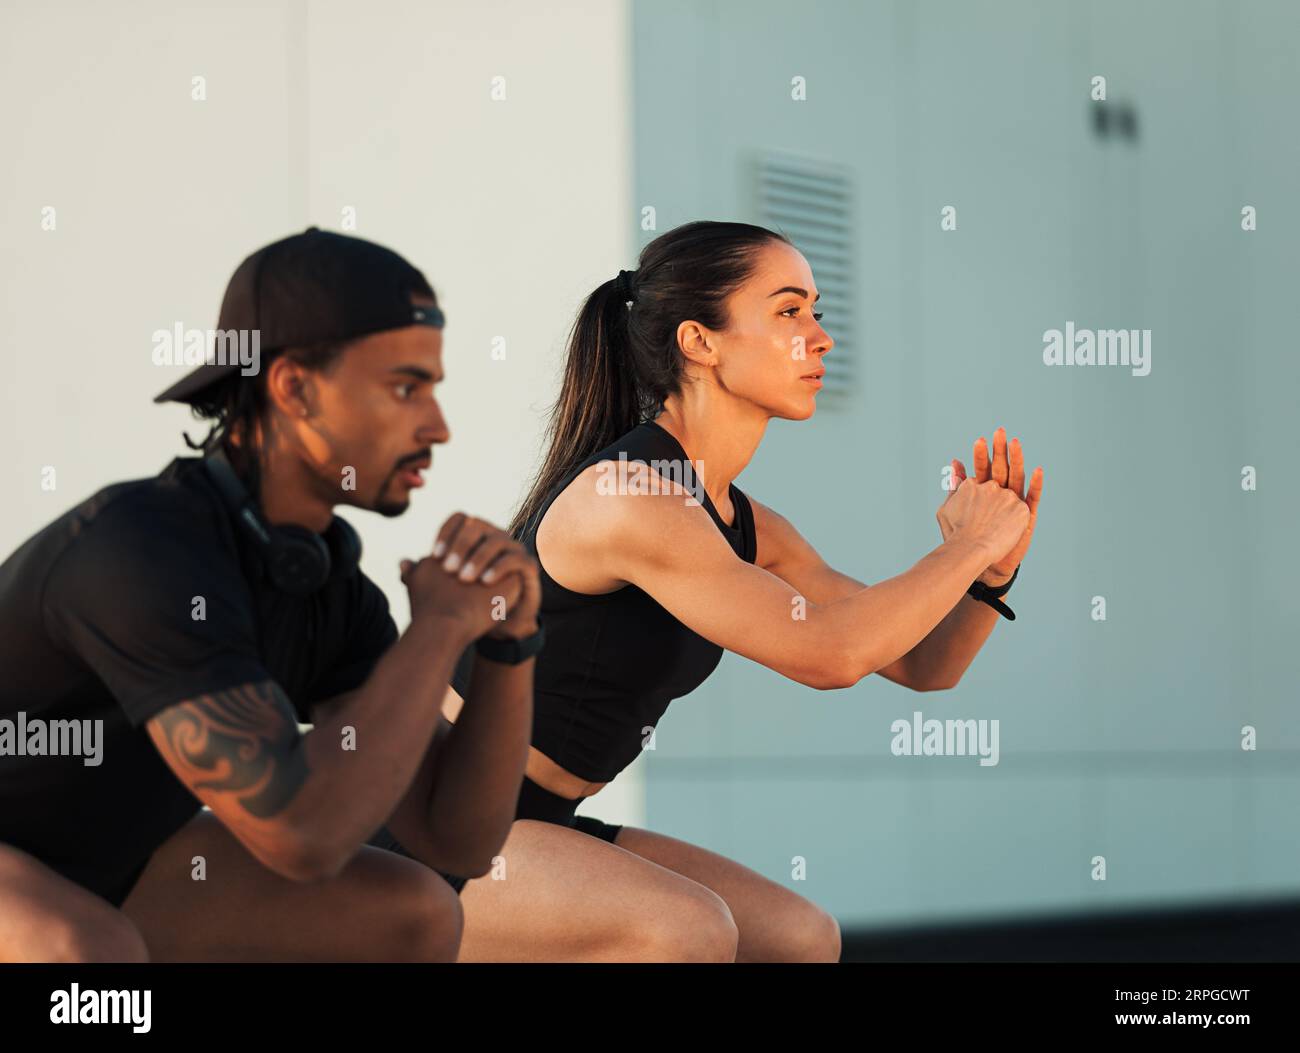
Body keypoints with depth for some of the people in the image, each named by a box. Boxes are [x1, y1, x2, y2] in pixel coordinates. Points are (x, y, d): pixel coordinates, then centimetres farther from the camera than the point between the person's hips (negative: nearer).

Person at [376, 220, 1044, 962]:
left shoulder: (744, 527, 7)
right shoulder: (626, 499, -21)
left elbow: (923, 663, 11)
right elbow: (825, 654, -25)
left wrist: (992, 572, -8)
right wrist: (969, 547, -13)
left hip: (537, 827, 10)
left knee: (802, 938, 7)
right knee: (687, 930, -30)